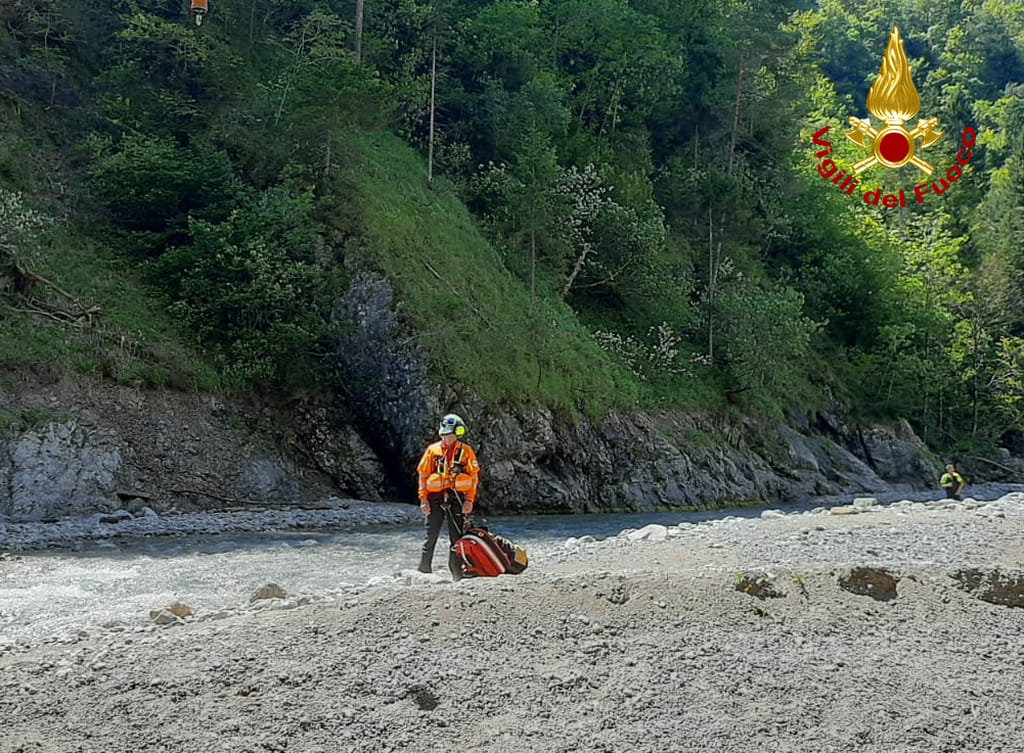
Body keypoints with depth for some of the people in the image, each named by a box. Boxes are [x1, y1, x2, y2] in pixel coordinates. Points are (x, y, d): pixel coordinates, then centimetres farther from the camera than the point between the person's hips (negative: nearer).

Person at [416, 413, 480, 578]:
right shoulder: (433, 450, 5)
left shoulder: (466, 451, 3)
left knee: (456, 536, 2)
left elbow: (474, 477, 3)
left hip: (457, 498, -1)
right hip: (436, 498, 1)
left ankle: (456, 570, 8)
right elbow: (423, 475, 6)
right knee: (431, 535, 4)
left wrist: (469, 500, -5)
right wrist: (423, 499, -1)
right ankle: (424, 568, 12)